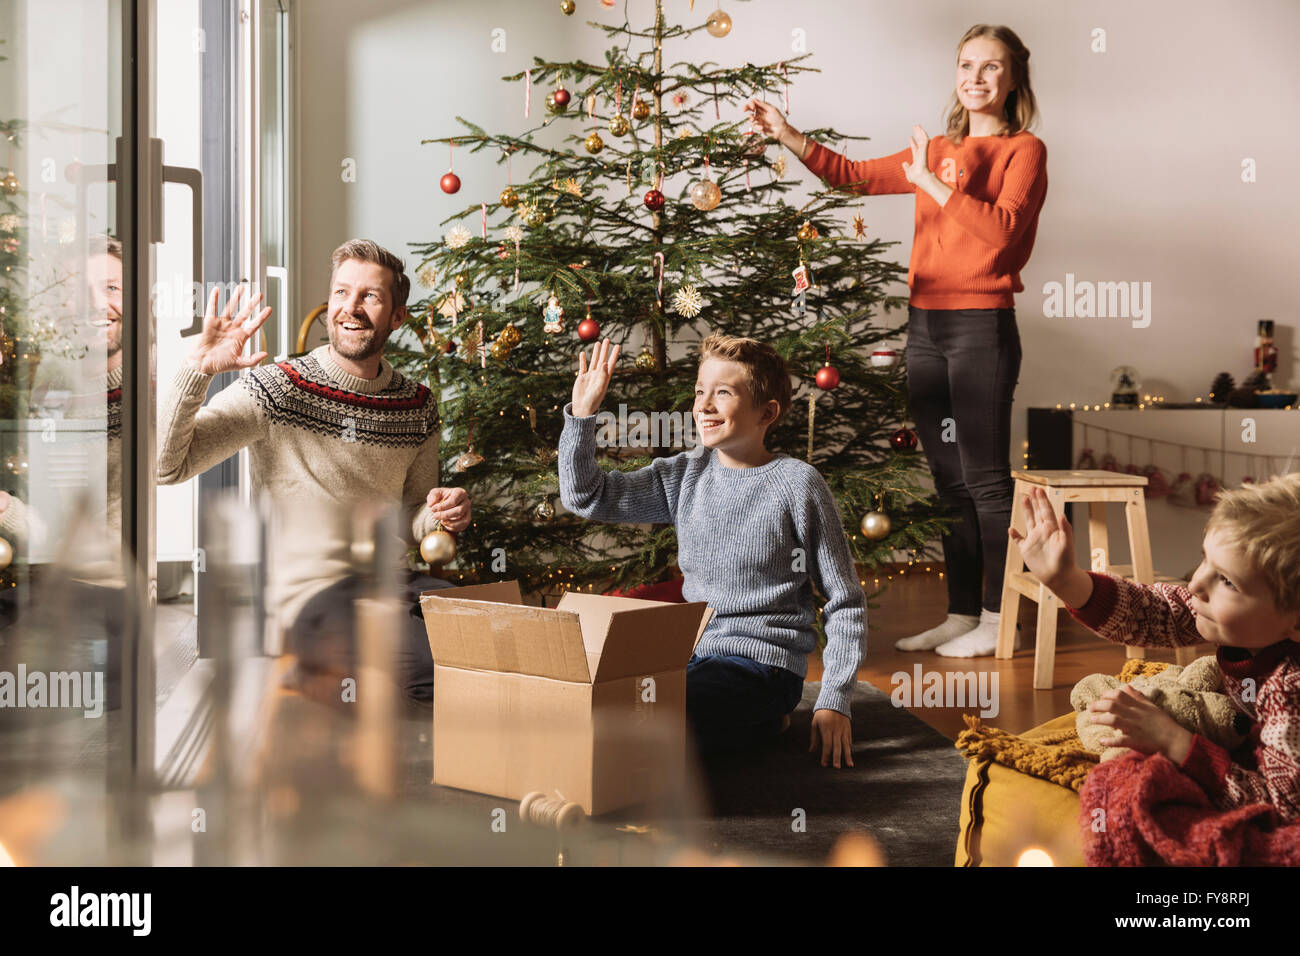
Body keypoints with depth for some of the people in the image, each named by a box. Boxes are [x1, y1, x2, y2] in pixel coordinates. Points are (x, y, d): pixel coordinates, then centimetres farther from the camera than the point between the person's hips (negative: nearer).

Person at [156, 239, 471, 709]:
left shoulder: (418, 406, 10)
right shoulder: (276, 388, -6)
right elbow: (166, 466, -14)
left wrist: (441, 514, -2)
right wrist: (197, 371, -26)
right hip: (314, 592, -6)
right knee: (436, 673, -27)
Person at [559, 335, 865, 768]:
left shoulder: (796, 484, -8)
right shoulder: (686, 474, 7)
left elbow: (845, 603, -5)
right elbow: (586, 495, 5)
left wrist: (834, 703, -12)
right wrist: (583, 412, -6)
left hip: (763, 662, -7)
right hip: (693, 651, 7)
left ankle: (762, 722, 0)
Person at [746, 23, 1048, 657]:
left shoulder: (1023, 150, 0)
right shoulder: (935, 152, 19)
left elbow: (1004, 228, -15)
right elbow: (853, 176, 24)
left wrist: (933, 183, -16)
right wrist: (787, 136, 15)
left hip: (982, 324, -7)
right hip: (925, 324, 7)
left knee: (985, 477, -5)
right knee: (948, 480, 9)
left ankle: (997, 622, 1)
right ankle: (960, 615, 15)